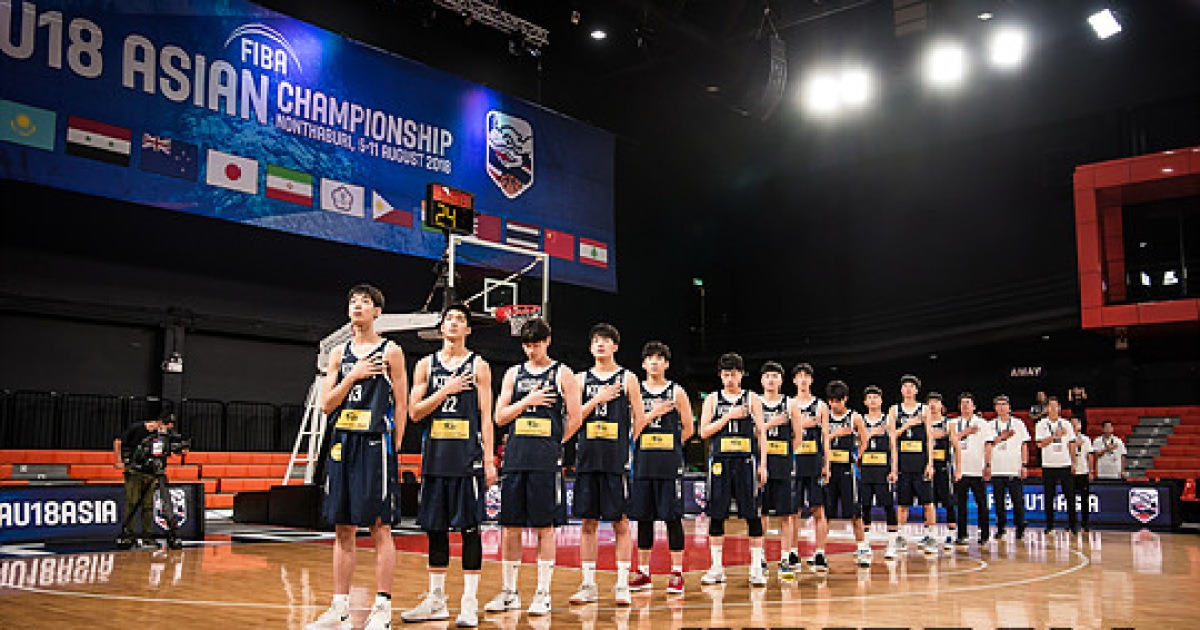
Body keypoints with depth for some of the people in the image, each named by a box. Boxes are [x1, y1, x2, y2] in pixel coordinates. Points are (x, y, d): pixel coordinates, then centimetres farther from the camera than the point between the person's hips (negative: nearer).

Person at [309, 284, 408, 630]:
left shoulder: (390, 351, 1)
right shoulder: (339, 354, 14)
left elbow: (401, 406, 0)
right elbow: (326, 405, 7)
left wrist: (394, 448, -4)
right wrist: (353, 375, -5)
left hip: (375, 444, -5)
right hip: (342, 445, 5)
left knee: (380, 527, -4)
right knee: (343, 529, 9)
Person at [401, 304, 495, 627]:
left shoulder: (478, 366, 3)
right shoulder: (426, 365, 11)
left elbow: (486, 416, 0)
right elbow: (414, 412, 4)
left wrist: (489, 460, -7)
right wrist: (446, 390, -8)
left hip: (468, 458, -3)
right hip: (435, 456, 3)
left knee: (470, 527, -2)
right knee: (435, 527, 8)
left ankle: (469, 603, 4)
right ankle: (436, 601, 18)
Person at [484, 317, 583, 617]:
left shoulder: (562, 374, 3)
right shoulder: (514, 374, 13)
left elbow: (575, 418, 1)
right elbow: (500, 417, 7)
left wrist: (553, 443, 5)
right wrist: (527, 401, -6)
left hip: (547, 460, -3)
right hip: (515, 458, 4)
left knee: (545, 527, 0)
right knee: (510, 526, 6)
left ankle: (543, 594, 8)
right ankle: (509, 592, 16)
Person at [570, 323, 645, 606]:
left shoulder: (628, 379, 4)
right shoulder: (582, 379, 11)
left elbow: (639, 421, 4)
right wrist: (597, 399, -7)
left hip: (618, 460, -2)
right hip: (588, 458, 3)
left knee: (620, 522, 0)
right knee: (588, 522, 5)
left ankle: (622, 585, 6)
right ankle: (588, 585, 13)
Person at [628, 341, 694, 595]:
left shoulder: (676, 392, 3)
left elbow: (688, 429, 7)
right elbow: (630, 428, -1)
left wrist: (667, 445, 7)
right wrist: (653, 413, -11)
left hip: (670, 463, -2)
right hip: (642, 463, 2)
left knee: (672, 517, -2)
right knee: (643, 518, 6)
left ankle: (677, 573, 5)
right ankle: (643, 573, 16)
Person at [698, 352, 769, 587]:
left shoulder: (752, 398, 8)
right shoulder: (713, 399, 9)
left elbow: (761, 433, 6)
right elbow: (704, 431, 0)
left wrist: (763, 464, -1)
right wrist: (729, 416, -9)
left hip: (746, 460, -1)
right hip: (720, 460, 1)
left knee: (752, 514, -3)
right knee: (716, 514, 2)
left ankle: (757, 567, 4)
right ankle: (717, 568, 11)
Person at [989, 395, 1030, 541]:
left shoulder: (1018, 423, 8)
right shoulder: (991, 425, 10)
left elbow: (1024, 445, 6)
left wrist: (1024, 465, -1)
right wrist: (1001, 437, -10)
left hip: (1015, 469, -1)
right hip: (997, 469, 1)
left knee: (1018, 501, -3)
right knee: (999, 502, 4)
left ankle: (1020, 529, 6)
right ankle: (1001, 529, 13)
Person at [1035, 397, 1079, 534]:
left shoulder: (1066, 424, 8)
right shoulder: (1041, 425, 2)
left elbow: (1071, 444, 11)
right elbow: (1040, 444, -8)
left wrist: (1073, 462, 5)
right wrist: (1055, 435, -18)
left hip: (1065, 464, 2)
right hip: (1048, 466, -1)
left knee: (1070, 496, 0)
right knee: (1049, 497, 2)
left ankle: (1072, 525, 9)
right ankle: (1049, 526, 9)